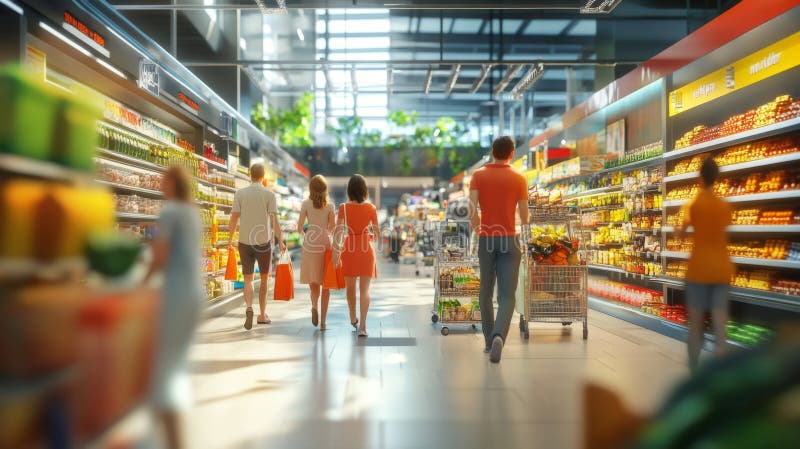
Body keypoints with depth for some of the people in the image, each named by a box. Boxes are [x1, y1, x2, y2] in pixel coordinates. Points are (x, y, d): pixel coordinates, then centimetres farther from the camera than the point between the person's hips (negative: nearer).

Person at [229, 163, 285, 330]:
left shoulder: (240, 193, 3)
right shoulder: (269, 194, -3)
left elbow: (234, 218, 1)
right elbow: (274, 220, -9)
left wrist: (230, 240, 11)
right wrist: (281, 242, -7)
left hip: (245, 242, 1)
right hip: (263, 241, -1)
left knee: (248, 280, 7)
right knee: (264, 278, 14)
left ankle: (249, 308, -20)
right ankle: (263, 315, 20)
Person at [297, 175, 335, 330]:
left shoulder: (306, 204, 1)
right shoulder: (330, 205, 3)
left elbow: (299, 227, 1)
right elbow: (332, 227, 0)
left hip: (310, 244, 0)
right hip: (325, 244, 0)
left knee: (313, 281, 10)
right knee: (325, 284, 6)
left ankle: (315, 306, -18)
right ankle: (323, 321, 4)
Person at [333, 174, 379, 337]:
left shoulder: (344, 208, -7)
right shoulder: (370, 208, -4)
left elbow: (339, 230, -16)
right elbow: (376, 231, 4)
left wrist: (335, 251, -17)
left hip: (349, 249, 1)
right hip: (366, 250, 0)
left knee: (350, 287, 19)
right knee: (364, 290, 1)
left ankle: (353, 318, 39)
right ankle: (362, 326, -8)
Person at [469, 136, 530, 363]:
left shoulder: (478, 176, 2)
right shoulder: (518, 178, 0)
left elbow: (472, 209, -7)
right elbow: (524, 216, 2)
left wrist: (479, 231, 9)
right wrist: (525, 224, 25)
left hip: (486, 239, 2)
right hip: (509, 240, -1)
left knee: (486, 292, 14)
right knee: (507, 295, -2)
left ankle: (489, 341, 20)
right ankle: (498, 336, -25)